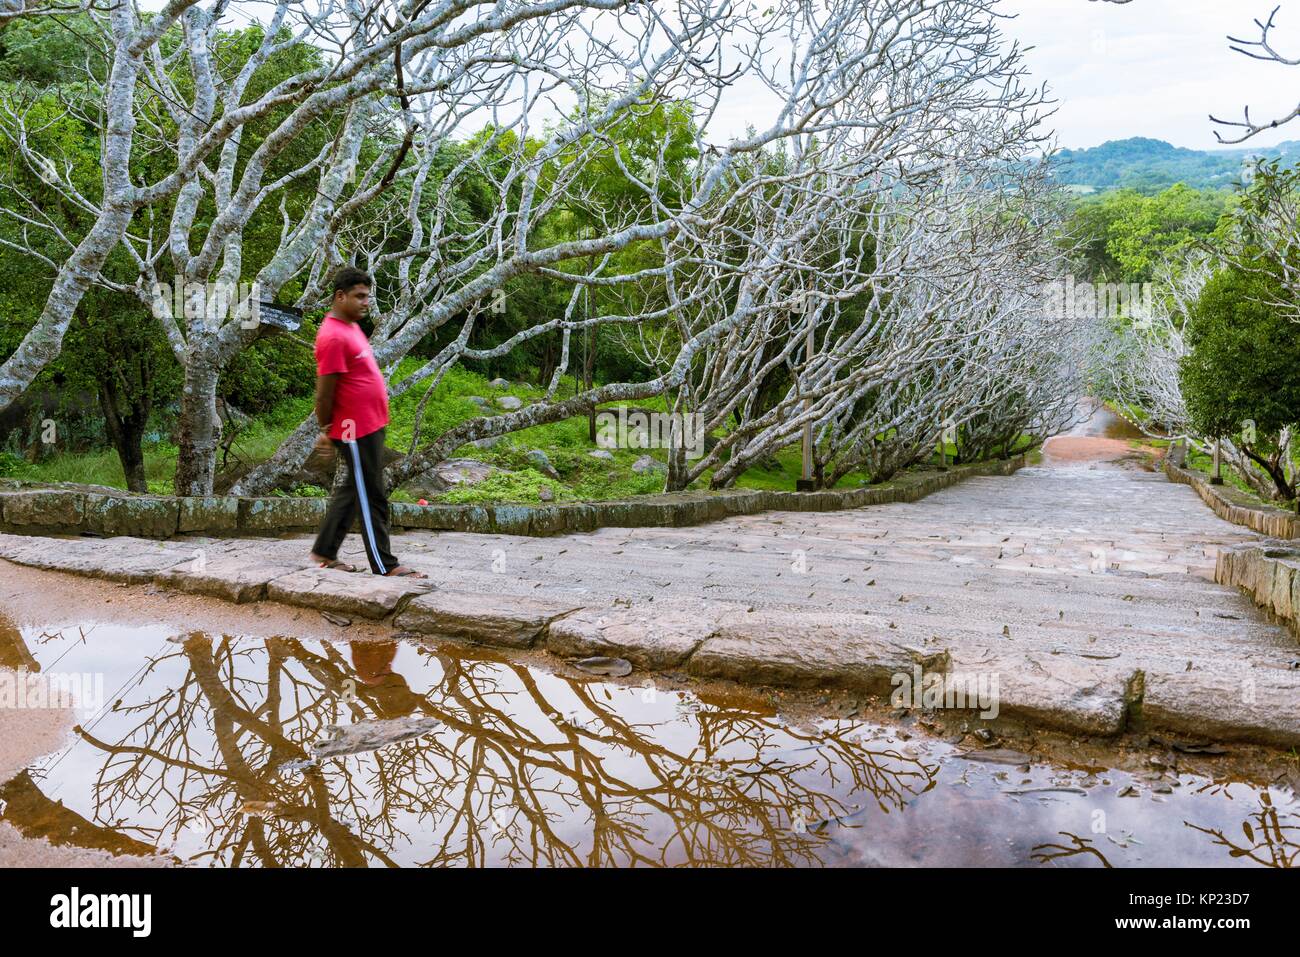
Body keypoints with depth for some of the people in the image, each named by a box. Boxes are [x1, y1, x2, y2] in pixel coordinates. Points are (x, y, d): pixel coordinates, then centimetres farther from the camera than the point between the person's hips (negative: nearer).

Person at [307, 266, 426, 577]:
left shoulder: (351, 326, 13)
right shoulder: (333, 337, -19)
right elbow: (324, 393, -17)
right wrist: (325, 432, -9)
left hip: (371, 425, 10)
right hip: (356, 431, -10)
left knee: (353, 490, 18)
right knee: (372, 499, -2)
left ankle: (324, 551, 28)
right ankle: (385, 565, 7)